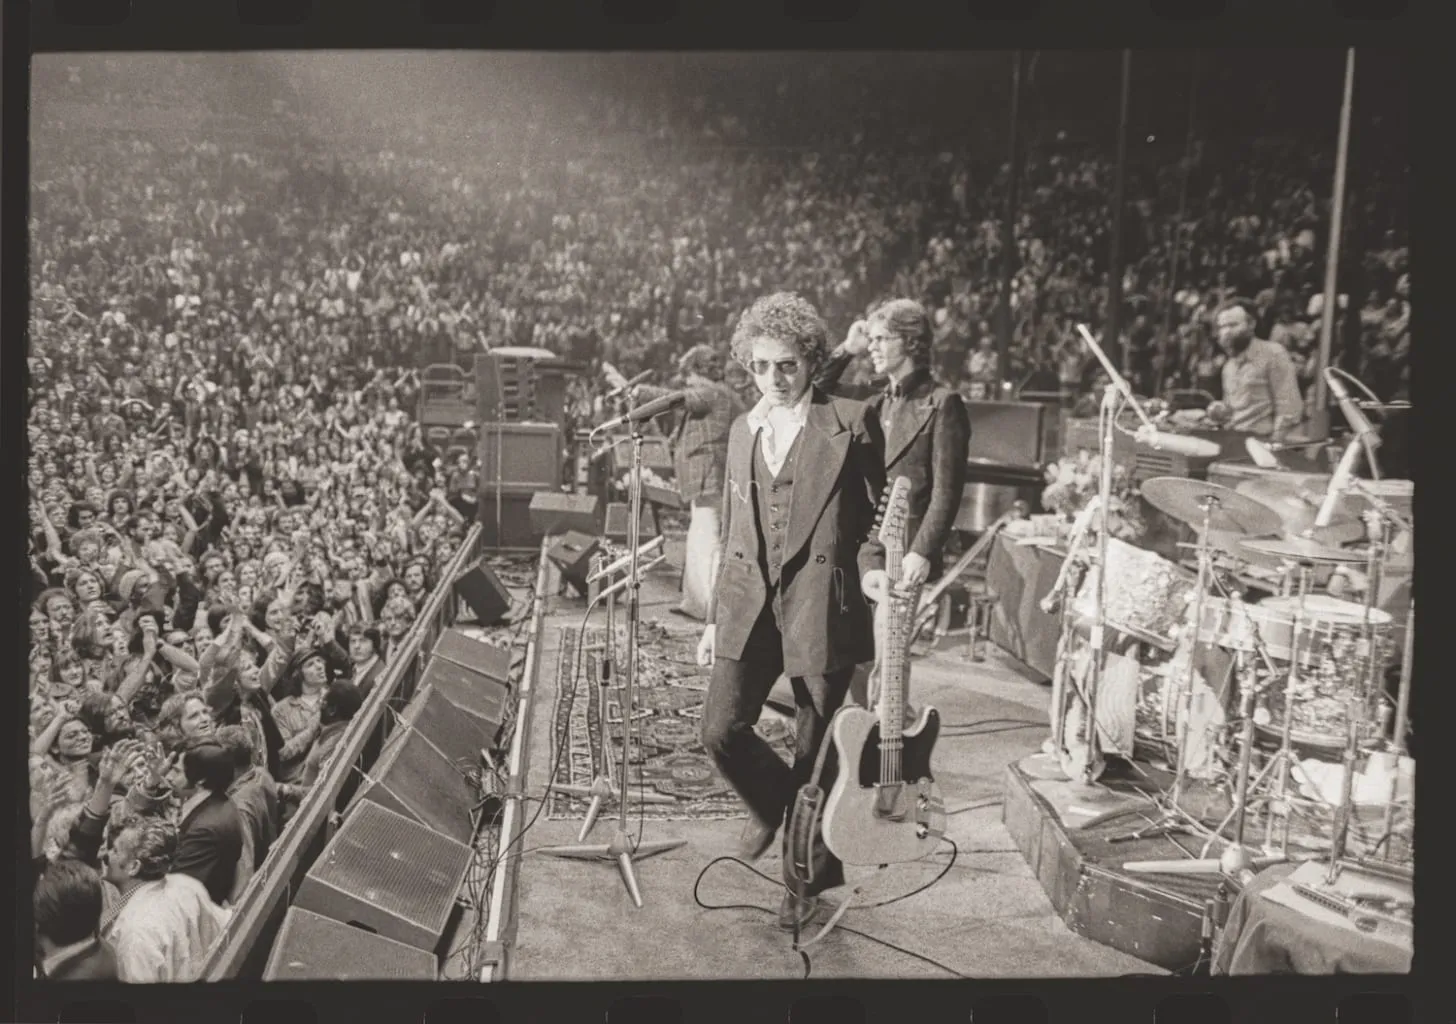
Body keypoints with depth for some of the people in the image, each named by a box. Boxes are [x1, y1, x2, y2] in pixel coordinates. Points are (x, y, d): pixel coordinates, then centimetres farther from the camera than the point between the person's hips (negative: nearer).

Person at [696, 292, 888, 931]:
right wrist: (715, 618, 16)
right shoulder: (743, 430, 14)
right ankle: (773, 807, 27)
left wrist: (869, 566, -15)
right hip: (749, 605, 4)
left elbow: (877, 511, 4)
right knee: (721, 731, -6)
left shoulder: (851, 422, -1)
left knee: (813, 755, 5)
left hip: (822, 609, -4)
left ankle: (808, 878, 28)